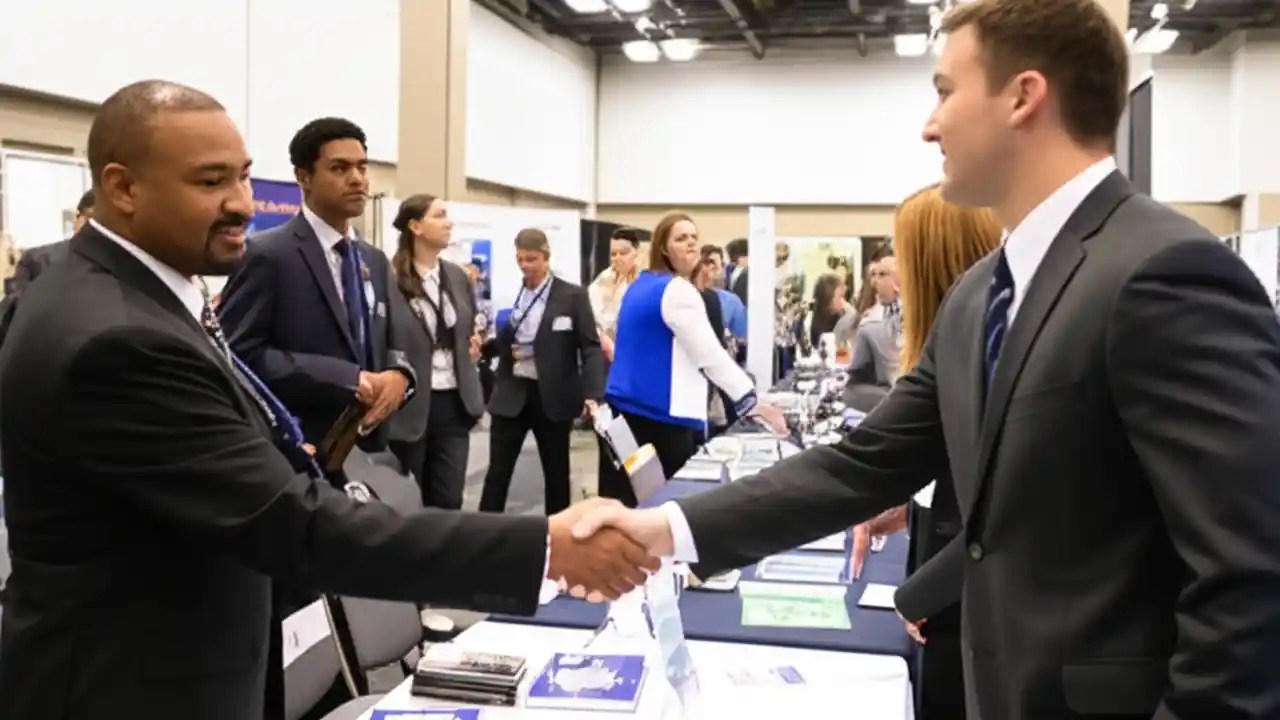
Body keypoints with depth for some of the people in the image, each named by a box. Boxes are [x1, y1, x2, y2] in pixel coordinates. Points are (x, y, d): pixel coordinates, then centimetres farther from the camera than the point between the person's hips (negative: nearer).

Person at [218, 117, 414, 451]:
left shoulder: (375, 261, 13)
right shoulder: (268, 254, -9)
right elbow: (239, 353, -18)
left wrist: (399, 374, -10)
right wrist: (347, 379, -22)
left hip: (368, 448, 7)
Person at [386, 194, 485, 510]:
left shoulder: (458, 276, 11)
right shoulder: (390, 279, -11)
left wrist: (474, 346, 5)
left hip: (454, 402, 5)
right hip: (410, 405, -5)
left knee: (449, 500, 4)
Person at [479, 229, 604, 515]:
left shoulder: (573, 296, -3)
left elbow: (591, 347, -6)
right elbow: (498, 344, 14)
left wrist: (592, 394, -18)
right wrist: (506, 348, -10)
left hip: (553, 397, -2)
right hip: (511, 394, 2)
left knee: (556, 473, 10)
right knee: (497, 473, 3)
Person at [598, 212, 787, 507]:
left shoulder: (640, 286, 15)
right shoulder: (678, 290, -12)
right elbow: (711, 355, -17)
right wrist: (754, 403, -15)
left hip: (625, 407, 9)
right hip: (661, 416, -9)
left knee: (622, 503, 9)